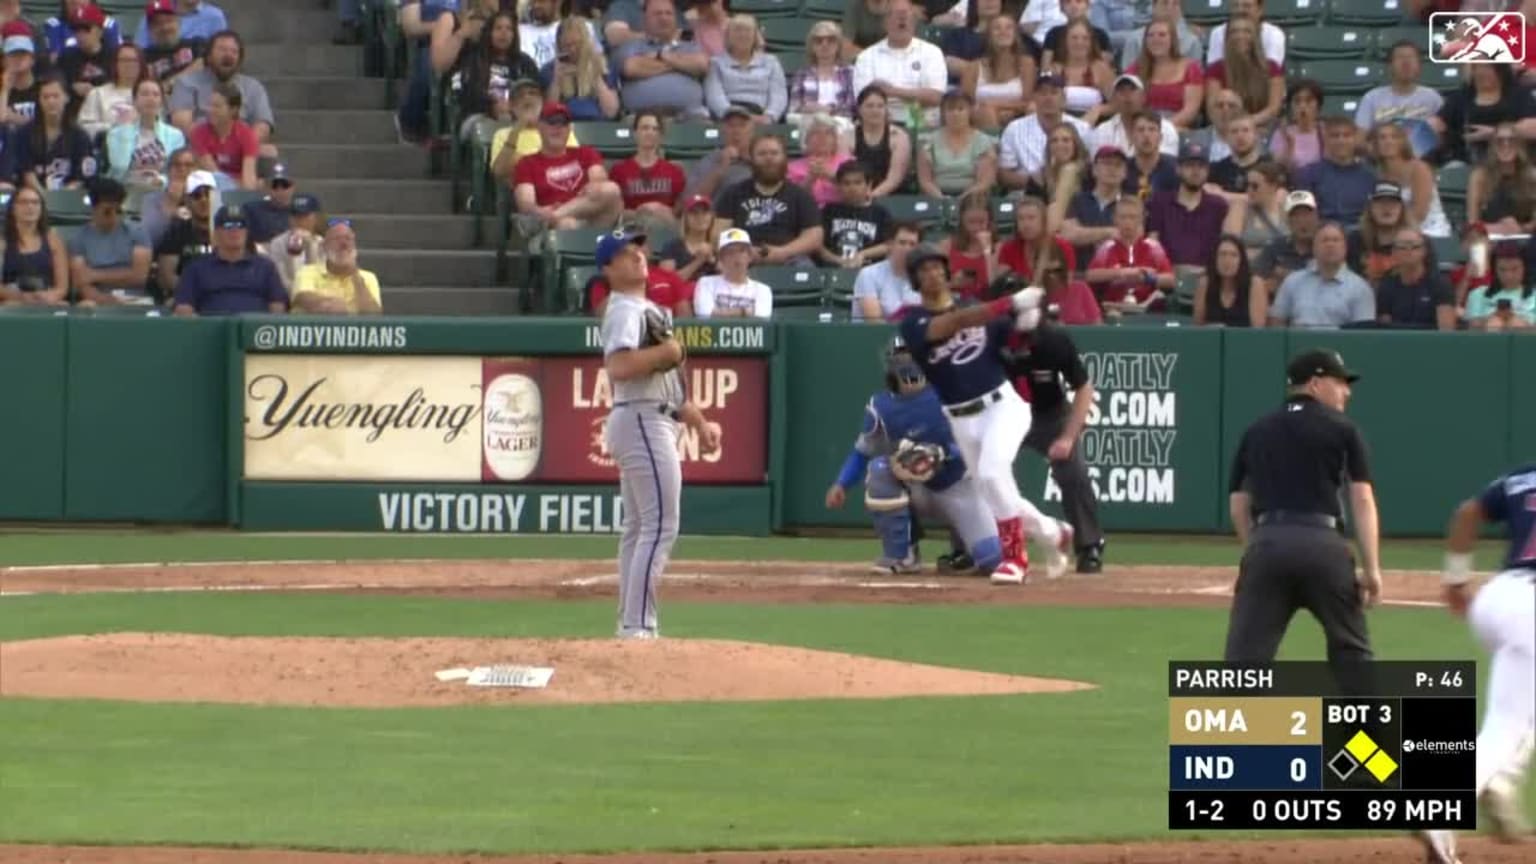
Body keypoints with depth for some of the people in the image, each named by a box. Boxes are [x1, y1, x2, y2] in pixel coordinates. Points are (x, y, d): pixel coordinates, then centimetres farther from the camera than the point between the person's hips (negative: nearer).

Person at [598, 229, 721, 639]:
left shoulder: (647, 310, 21)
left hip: (654, 421, 11)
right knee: (661, 525, -14)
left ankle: (633, 625, 17)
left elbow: (666, 378, 24)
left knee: (638, 528, 12)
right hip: (643, 421, -11)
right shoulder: (624, 310, -11)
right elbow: (618, 366, -28)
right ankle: (637, 626, -18)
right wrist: (666, 351, -18)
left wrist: (699, 421, 19)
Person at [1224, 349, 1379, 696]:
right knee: (1351, 649, 14)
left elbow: (1238, 507, 16)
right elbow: (1362, 500, 1)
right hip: (1322, 543, -2)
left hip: (1267, 541, 2)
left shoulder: (1257, 431, 19)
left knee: (1245, 655, -2)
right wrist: (1371, 569, -3)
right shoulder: (1341, 429, 10)